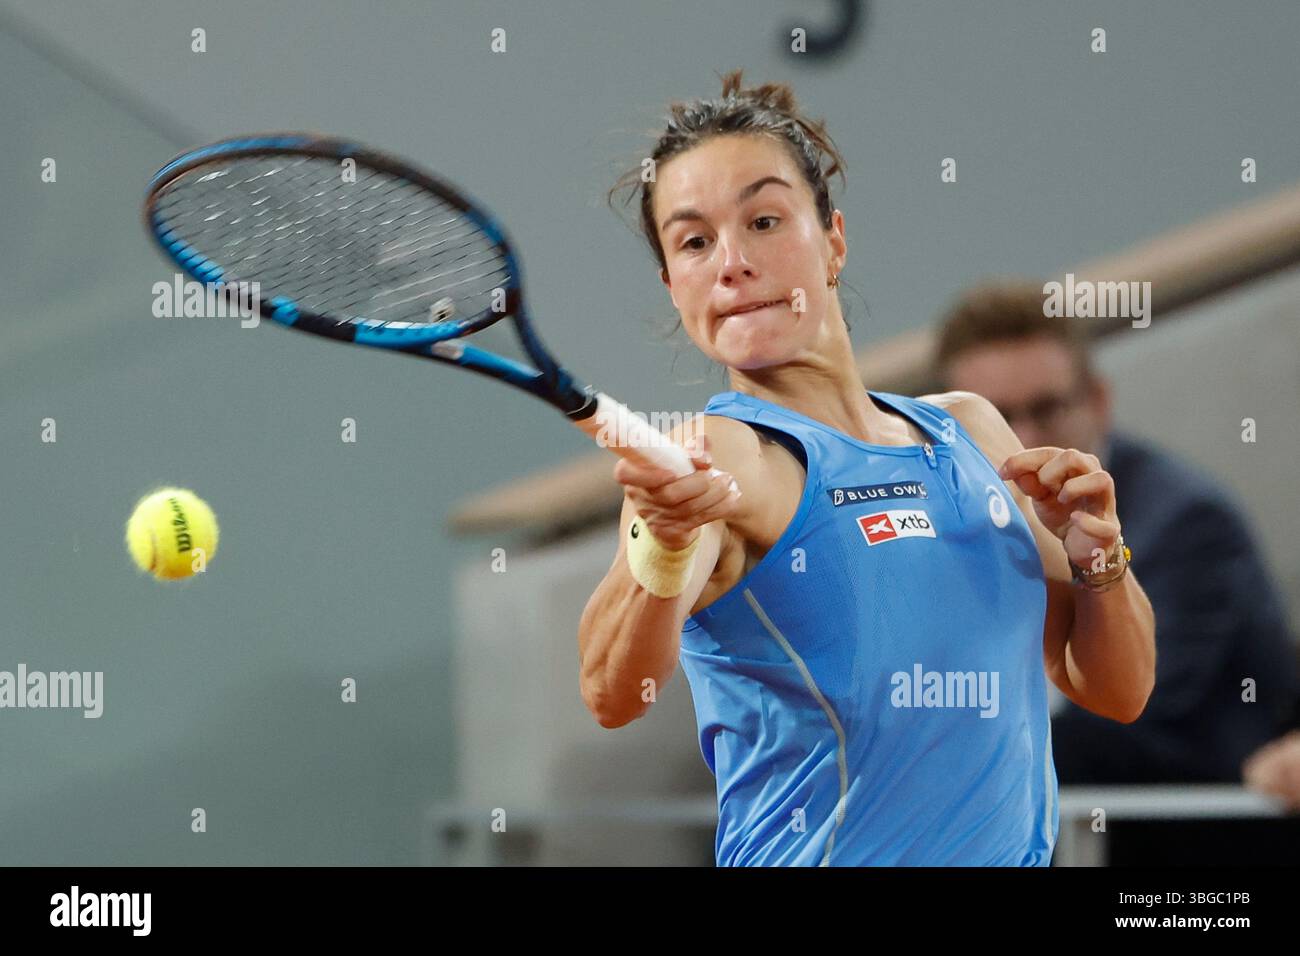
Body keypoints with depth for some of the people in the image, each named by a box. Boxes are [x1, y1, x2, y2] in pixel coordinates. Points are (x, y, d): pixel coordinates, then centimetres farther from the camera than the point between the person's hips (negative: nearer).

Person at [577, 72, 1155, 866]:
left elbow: (1117, 692, 13)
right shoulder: (715, 460, -10)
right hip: (824, 856, -5)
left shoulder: (970, 431, 9)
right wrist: (664, 545, -47)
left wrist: (1097, 549, -6)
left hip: (1018, 850, 5)